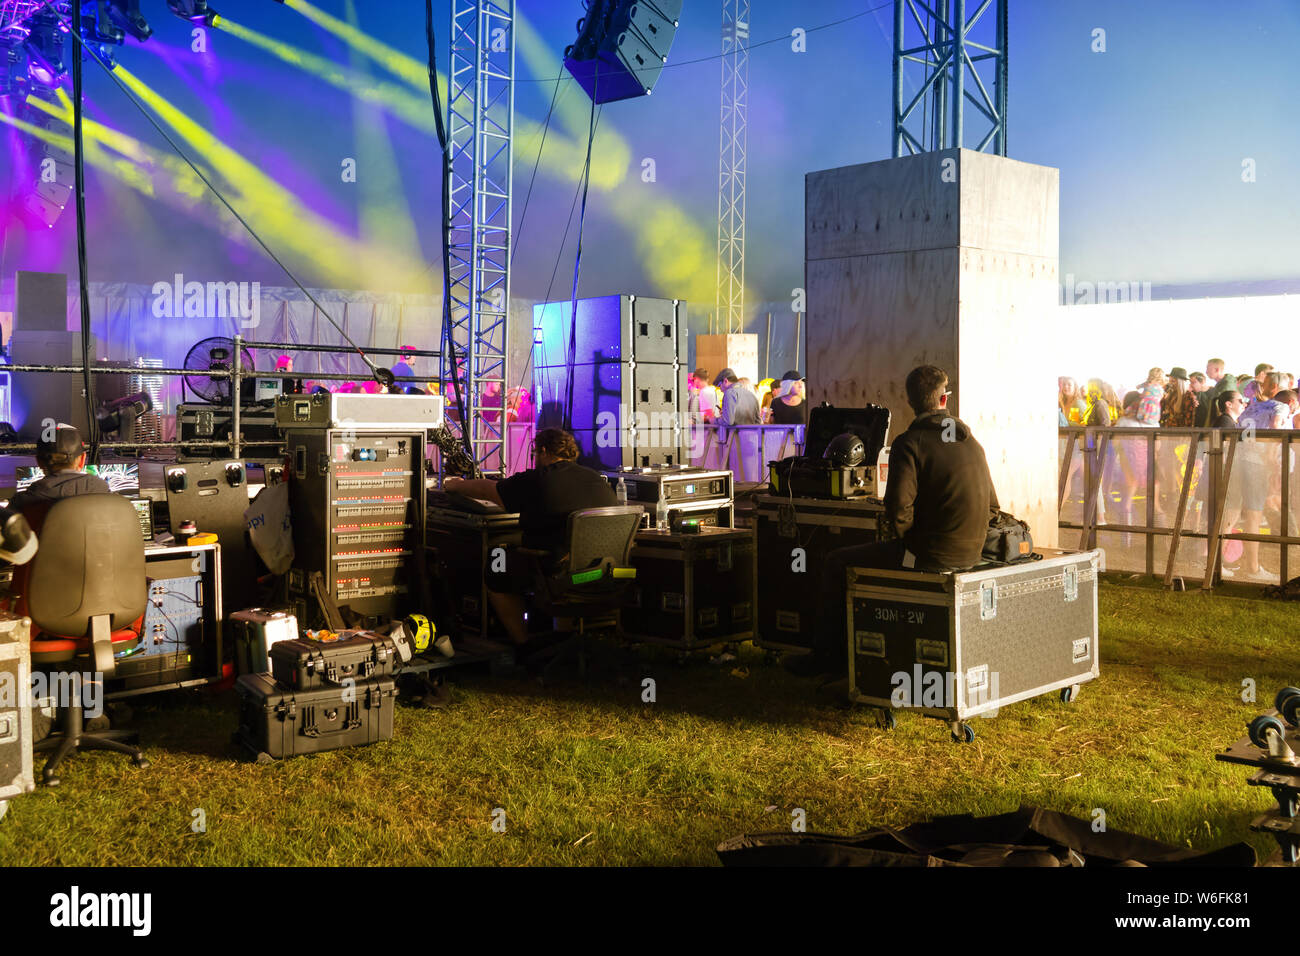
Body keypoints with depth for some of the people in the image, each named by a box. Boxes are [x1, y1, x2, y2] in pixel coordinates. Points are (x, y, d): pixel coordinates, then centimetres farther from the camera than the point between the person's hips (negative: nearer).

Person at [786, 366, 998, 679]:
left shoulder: (909, 443, -13)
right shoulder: (971, 442, 10)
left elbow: (899, 509, -23)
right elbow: (992, 506, 15)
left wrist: (890, 531, -2)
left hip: (928, 556, -8)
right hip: (969, 555, 8)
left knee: (837, 562, 9)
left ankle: (828, 656, 16)